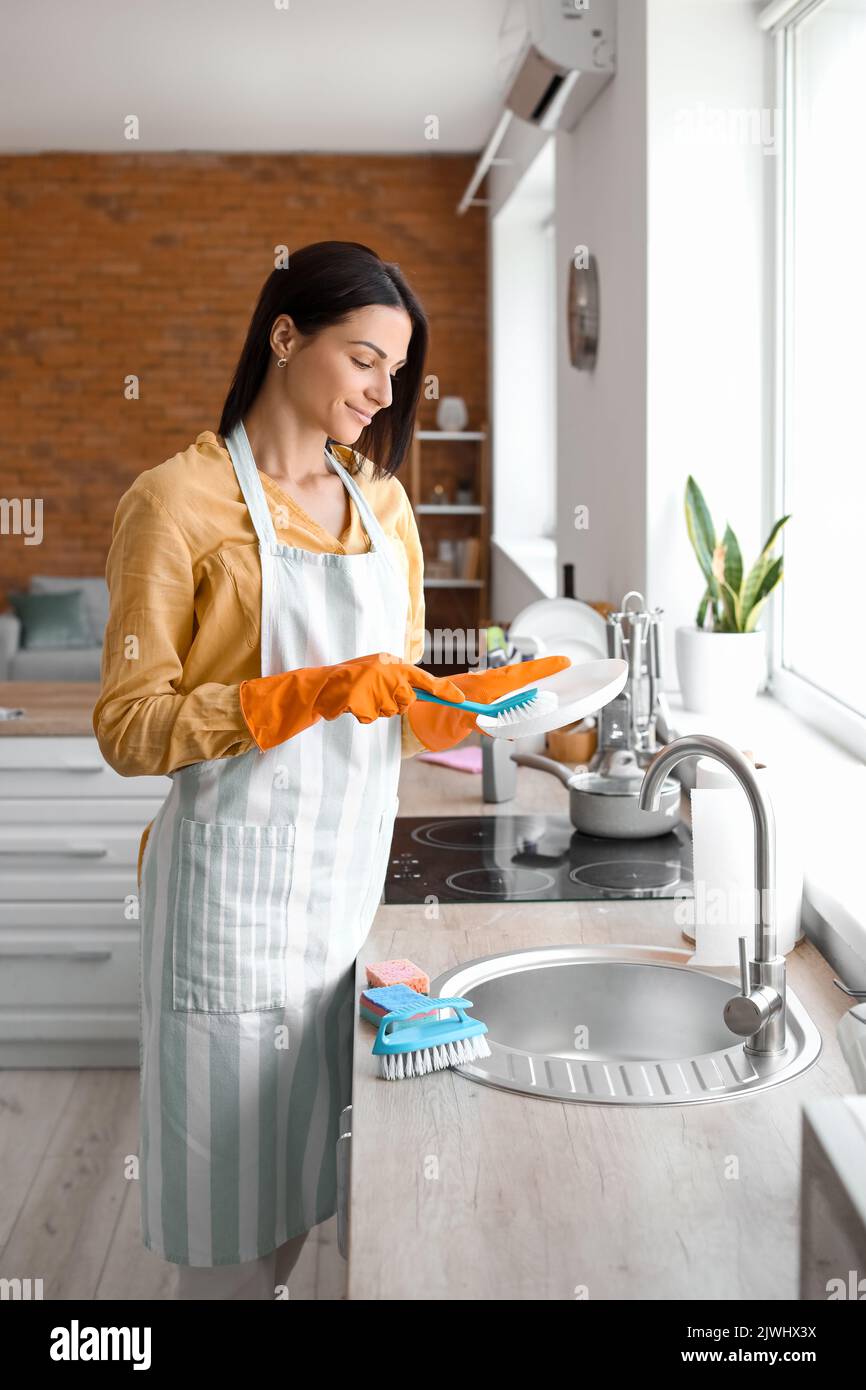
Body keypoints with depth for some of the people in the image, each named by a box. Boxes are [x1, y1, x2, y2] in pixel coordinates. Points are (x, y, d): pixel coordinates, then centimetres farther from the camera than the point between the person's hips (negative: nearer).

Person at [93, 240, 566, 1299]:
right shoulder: (178, 501, -8)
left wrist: (478, 698, -7)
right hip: (240, 886, -6)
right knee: (233, 1230, 5)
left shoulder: (382, 504, 11)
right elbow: (128, 729, -13)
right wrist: (316, 693, -22)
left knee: (305, 1185, 15)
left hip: (353, 875, 6)